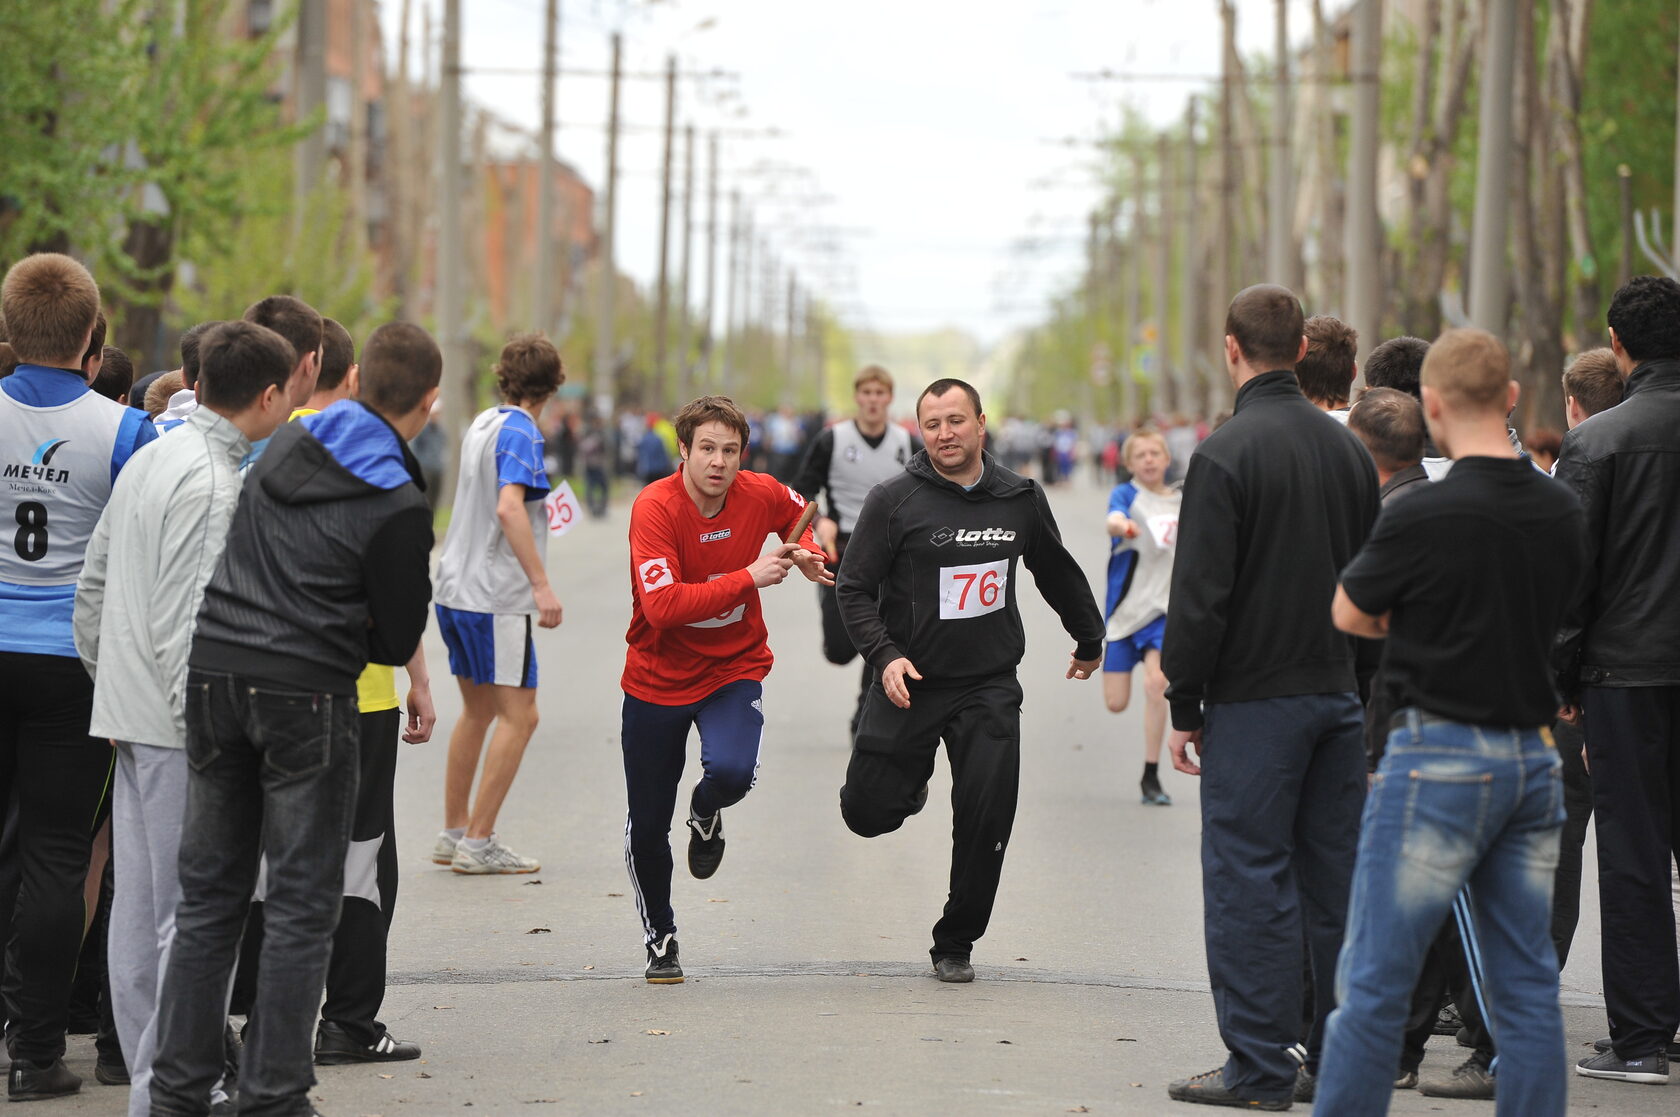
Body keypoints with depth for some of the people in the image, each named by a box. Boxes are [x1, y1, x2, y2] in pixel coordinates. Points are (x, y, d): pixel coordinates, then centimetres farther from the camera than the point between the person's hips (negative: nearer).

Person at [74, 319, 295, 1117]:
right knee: (192, 910, -7)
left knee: (138, 905, 12)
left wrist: (108, 685, 26)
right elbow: (183, 626, -21)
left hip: (131, 715, 10)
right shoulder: (211, 485, -17)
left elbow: (92, 587, 19)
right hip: (175, 723, -10)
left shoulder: (150, 461, 13)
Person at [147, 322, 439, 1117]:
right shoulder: (397, 508, -9)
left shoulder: (284, 445, 8)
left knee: (208, 893, 12)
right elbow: (398, 640, -2)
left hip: (214, 678, 6)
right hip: (308, 696, -6)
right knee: (301, 904, 3)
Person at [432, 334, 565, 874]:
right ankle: (478, 842, -5)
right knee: (518, 715, -4)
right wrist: (541, 583, -28)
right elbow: (508, 507, -26)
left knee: (477, 710, 17)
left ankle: (454, 833, 21)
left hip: (456, 587, 9)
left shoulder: (483, 424, 13)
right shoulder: (520, 433, -13)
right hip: (495, 596, -9)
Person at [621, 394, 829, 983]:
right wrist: (749, 577, -32)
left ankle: (706, 814, 11)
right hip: (657, 677, -1)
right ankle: (660, 942, 31)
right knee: (647, 824, 6)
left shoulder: (760, 494, -8)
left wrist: (808, 553, -4)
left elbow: (800, 515, 18)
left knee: (732, 771, -29)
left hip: (734, 669, 1)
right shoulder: (655, 508, -21)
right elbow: (664, 606, -32)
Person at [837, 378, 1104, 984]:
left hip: (990, 688, 2)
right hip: (908, 683, -2)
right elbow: (854, 588, -4)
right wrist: (885, 655, -19)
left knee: (987, 824, -5)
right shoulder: (894, 500, -7)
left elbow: (1058, 575, 21)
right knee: (868, 813, -3)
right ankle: (911, 785, 34)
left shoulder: (1020, 499, 4)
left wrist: (1090, 639, 33)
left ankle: (955, 944, 14)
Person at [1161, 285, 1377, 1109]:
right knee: (1336, 878, 10)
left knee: (1251, 882, -2)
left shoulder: (1227, 453, -13)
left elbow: (1200, 594, -14)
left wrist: (1183, 707, -6)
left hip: (1255, 700, -6)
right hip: (1340, 695, 6)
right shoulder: (1348, 450, 9)